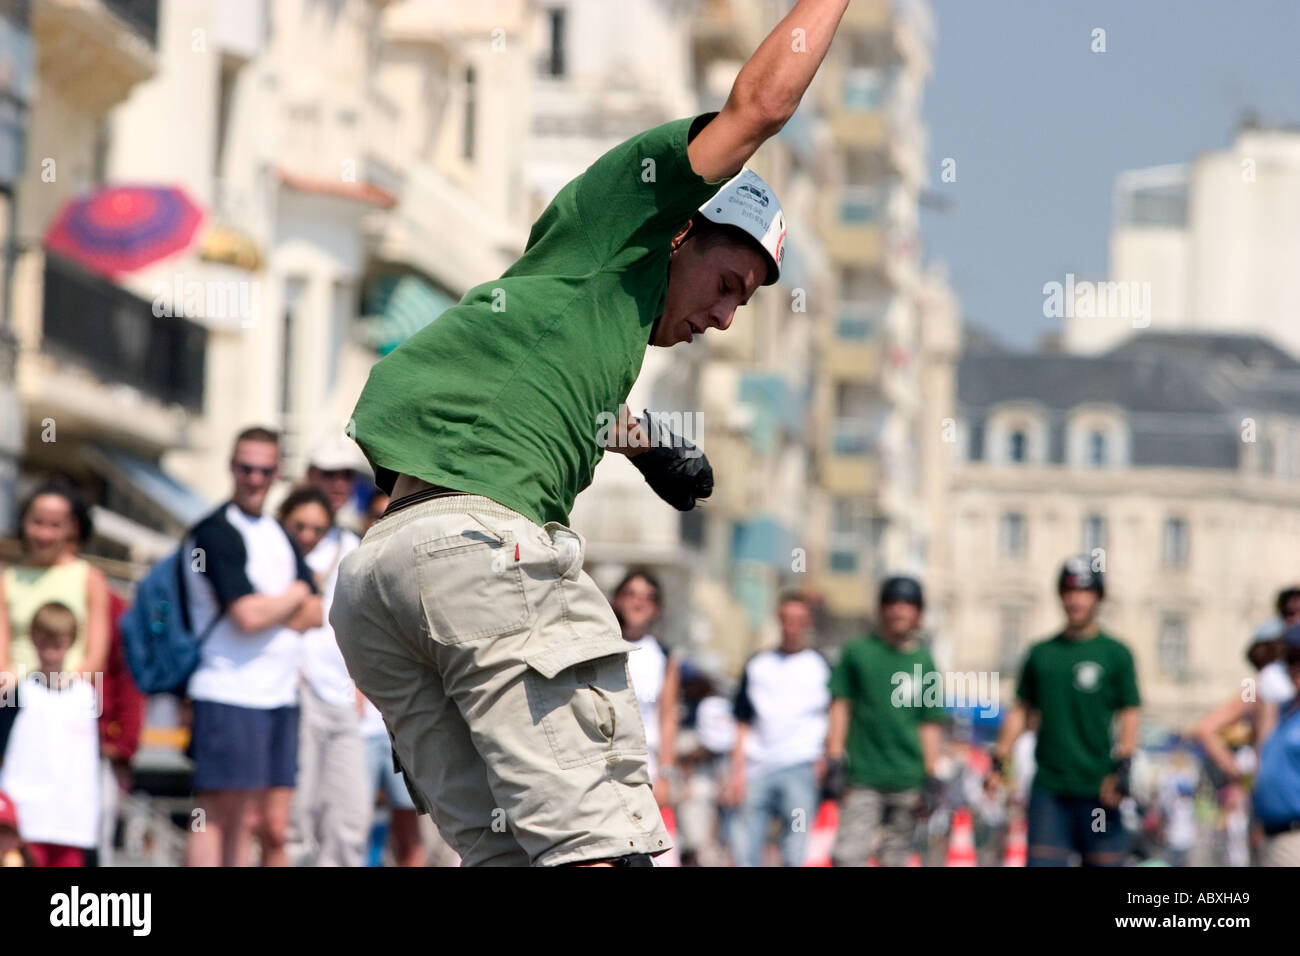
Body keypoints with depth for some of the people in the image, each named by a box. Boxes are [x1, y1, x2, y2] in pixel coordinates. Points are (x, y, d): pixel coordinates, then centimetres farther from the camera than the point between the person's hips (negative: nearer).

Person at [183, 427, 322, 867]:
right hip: (229, 694, -8)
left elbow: (314, 613, 11)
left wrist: (269, 608, -7)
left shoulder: (279, 534, 18)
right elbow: (247, 615, -17)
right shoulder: (217, 532, -8)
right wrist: (294, 597, 2)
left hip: (281, 695, 8)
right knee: (218, 814, -8)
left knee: (274, 828, 5)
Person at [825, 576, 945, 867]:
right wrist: (834, 762, -1)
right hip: (863, 777, -2)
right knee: (848, 854, -14)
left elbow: (931, 724, 10)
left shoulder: (924, 662, 8)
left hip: (908, 780, 2)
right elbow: (840, 706, 7)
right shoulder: (857, 652, 5)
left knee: (895, 859, 4)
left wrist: (931, 780, 5)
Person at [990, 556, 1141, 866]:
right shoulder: (1041, 653, 13)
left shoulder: (1116, 654, 4)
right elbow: (1020, 712, 17)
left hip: (1098, 789, -2)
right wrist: (997, 764, 9)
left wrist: (1122, 770, -11)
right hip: (1048, 787, 2)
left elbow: (1129, 718, 1)